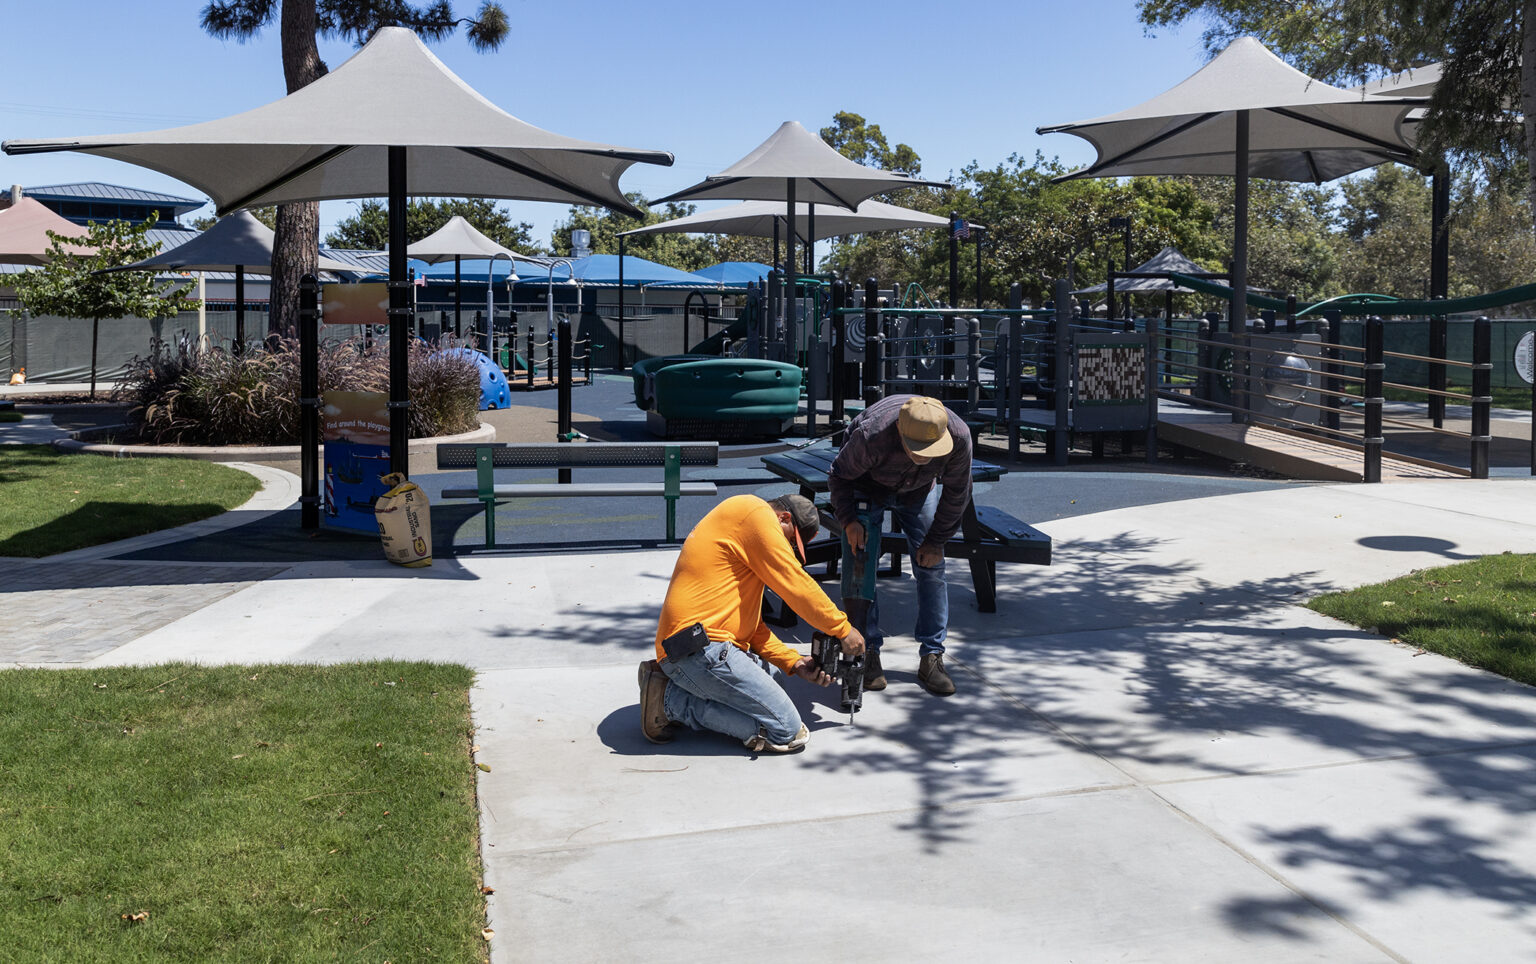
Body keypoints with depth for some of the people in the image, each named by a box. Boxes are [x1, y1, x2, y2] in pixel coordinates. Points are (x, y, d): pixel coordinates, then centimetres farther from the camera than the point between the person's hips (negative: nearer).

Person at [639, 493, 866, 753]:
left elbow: (749, 621, 24)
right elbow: (795, 584, -7)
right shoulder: (755, 513, -5)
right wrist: (843, 628, 5)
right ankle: (671, 702, -7)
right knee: (787, 730, -9)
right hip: (701, 648, -11)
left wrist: (794, 662, 14)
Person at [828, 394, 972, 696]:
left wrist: (936, 540, -9)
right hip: (868, 486, -2)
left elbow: (956, 493, -15)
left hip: (919, 489, 2)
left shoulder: (958, 435, -34)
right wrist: (848, 520, -31)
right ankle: (868, 654, 0)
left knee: (931, 567, -4)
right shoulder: (871, 435, -42)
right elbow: (840, 475, -21)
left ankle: (932, 657, 3)